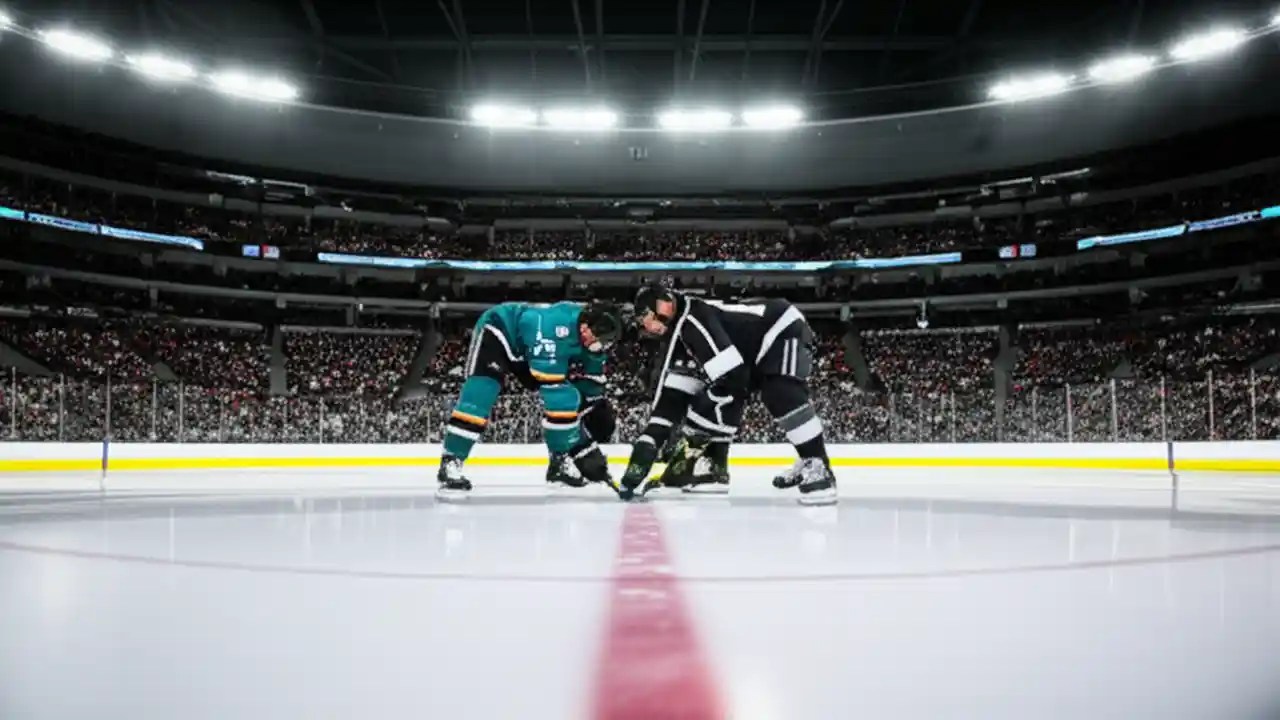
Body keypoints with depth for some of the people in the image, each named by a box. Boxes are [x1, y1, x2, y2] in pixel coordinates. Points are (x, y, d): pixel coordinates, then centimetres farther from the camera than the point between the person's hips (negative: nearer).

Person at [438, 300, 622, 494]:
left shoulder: (594, 337, -16)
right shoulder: (554, 329, -42)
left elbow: (591, 382, 1)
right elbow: (553, 387, -40)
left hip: (526, 350, 8)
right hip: (497, 331, -7)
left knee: (568, 398, -3)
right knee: (479, 395, -25)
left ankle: (562, 460, 9)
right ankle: (450, 464, -18)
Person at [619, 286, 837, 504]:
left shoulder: (692, 318, -29)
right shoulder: (676, 347, 1)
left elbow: (731, 375, -34)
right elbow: (669, 401, 0)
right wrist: (645, 445, -8)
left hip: (783, 329, -10)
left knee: (781, 395, -32)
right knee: (716, 399, 1)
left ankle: (818, 468, -26)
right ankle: (711, 465, 9)